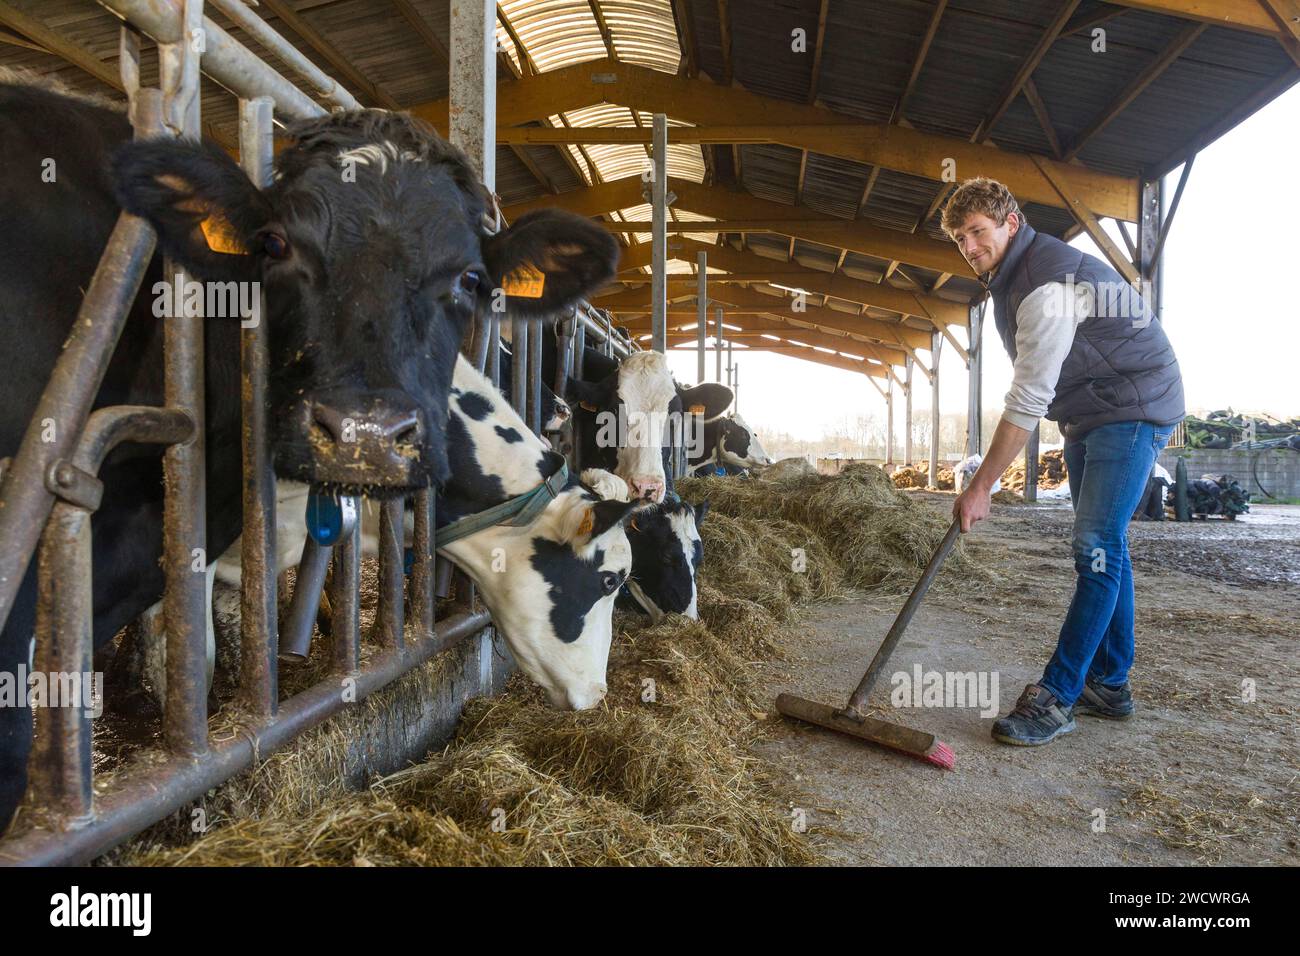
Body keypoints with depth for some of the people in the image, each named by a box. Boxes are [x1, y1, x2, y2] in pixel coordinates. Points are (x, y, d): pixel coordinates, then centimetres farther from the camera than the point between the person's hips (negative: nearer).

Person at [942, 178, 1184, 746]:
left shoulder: (1047, 283, -24)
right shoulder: (1010, 278, 9)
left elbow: (1028, 401, -27)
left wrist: (981, 486, -25)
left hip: (1132, 409, -10)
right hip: (1088, 416, 10)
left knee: (1097, 549, -14)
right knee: (1102, 547, 11)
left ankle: (1055, 698, -12)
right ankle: (1108, 686, 19)